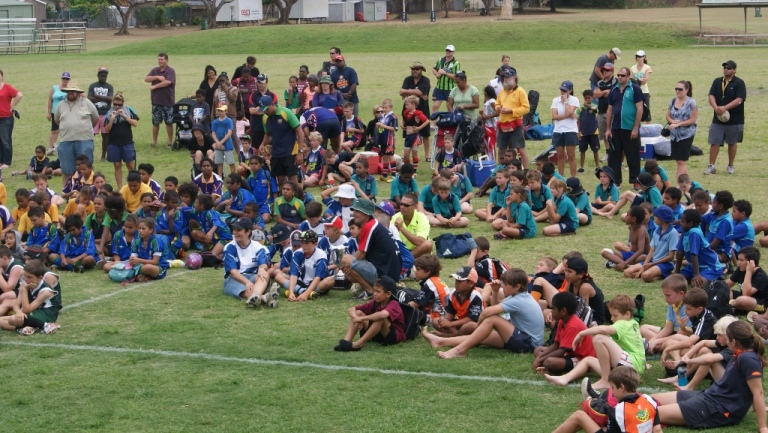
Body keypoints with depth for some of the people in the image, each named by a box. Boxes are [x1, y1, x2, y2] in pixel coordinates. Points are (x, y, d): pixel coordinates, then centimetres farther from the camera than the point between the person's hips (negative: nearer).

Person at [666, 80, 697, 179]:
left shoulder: (691, 102, -10)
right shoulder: (673, 101, 8)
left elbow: (693, 119, -13)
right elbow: (668, 116, 13)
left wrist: (678, 124, -18)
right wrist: (672, 121, -10)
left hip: (686, 135, -6)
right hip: (674, 135, 6)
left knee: (681, 161, -8)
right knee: (678, 161, 8)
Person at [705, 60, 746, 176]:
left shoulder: (739, 83, -6)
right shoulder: (717, 82, 6)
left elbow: (739, 100, -16)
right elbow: (711, 96, -2)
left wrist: (725, 107, -27)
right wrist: (716, 107, -22)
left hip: (734, 120, -3)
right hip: (718, 119, 3)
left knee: (732, 143, 10)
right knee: (714, 143, -1)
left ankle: (730, 166, 23)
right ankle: (711, 166, 4)